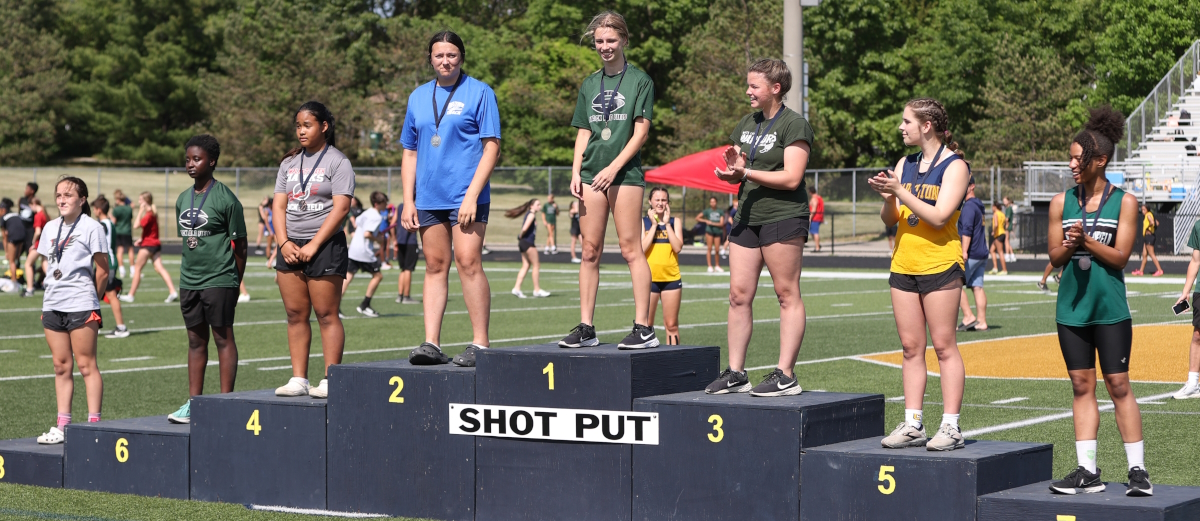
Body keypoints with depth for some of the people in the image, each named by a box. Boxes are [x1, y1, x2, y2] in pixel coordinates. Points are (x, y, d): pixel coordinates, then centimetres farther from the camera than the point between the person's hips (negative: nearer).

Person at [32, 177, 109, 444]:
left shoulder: (91, 227, -4)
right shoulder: (50, 227, 14)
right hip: (52, 306, 6)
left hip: (81, 306, -6)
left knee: (86, 365, -4)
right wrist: (49, 299, 12)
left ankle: (93, 425, -3)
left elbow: (103, 271, -2)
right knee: (61, 367, 8)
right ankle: (62, 425, 11)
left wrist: (91, 299, 4)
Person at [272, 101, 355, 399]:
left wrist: (313, 245, -15)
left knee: (327, 315, -6)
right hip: (290, 248, 6)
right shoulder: (289, 163, 17)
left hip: (325, 247, -6)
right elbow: (279, 205, 13)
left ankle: (330, 382, -6)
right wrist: (284, 243, -3)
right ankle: (298, 380, 8)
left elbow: (341, 208, -10)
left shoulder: (337, 162, -2)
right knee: (295, 315, 5)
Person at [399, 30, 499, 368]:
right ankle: (431, 343, 3)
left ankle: (480, 344, -6)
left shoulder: (479, 93, 0)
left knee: (468, 263, -10)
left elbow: (491, 147, -5)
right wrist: (408, 201, 8)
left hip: (465, 197, -5)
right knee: (435, 266, 4)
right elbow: (410, 153, 18)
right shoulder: (418, 97, 14)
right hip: (429, 198, 5)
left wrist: (472, 195, -13)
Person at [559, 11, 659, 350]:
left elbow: (641, 131, -5)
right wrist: (576, 172, 4)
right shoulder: (590, 84, 15)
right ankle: (586, 328, 6)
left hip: (625, 173, -5)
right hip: (592, 174, 5)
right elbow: (584, 132, 17)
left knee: (630, 248, -8)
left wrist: (614, 167, -13)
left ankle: (643, 328, -7)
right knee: (590, 251, 4)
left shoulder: (640, 80, 1)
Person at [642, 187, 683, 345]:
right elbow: (642, 248, -10)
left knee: (672, 325, 4)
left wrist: (667, 223, -7)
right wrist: (654, 225, -8)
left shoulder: (675, 222, 7)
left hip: (671, 278, 1)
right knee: (646, 325, 1)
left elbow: (678, 247, -8)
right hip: (649, 278, -1)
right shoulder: (643, 222, 4)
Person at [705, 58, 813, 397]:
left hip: (783, 217, -8)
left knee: (787, 295, -3)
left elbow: (791, 178, -15)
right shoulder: (747, 123, 18)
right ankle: (735, 373, 8)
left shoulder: (794, 124, -6)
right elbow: (737, 173, 19)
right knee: (739, 295, 4)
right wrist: (732, 169, -5)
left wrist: (746, 172, -19)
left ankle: (786, 375, -2)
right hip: (747, 216, 8)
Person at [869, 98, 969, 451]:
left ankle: (950, 426, -4)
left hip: (940, 266, -6)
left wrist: (900, 192, -18)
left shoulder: (954, 166, -6)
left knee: (944, 345, -5)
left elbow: (939, 216, -16)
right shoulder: (905, 164, 13)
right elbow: (890, 219, 12)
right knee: (911, 347, 6)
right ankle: (913, 424, 8)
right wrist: (888, 197, -8)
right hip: (903, 265, 6)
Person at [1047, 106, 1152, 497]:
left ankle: (1137, 469, 2)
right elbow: (1054, 256, 8)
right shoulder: (1062, 202, 8)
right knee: (1082, 386, 5)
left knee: (1118, 385, -4)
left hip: (1110, 307, -3)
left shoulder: (1124, 201, 0)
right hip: (1071, 307, 3)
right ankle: (1088, 471, 8)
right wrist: (1070, 245, -13)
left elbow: (1120, 257, -5)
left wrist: (1087, 241, -19)